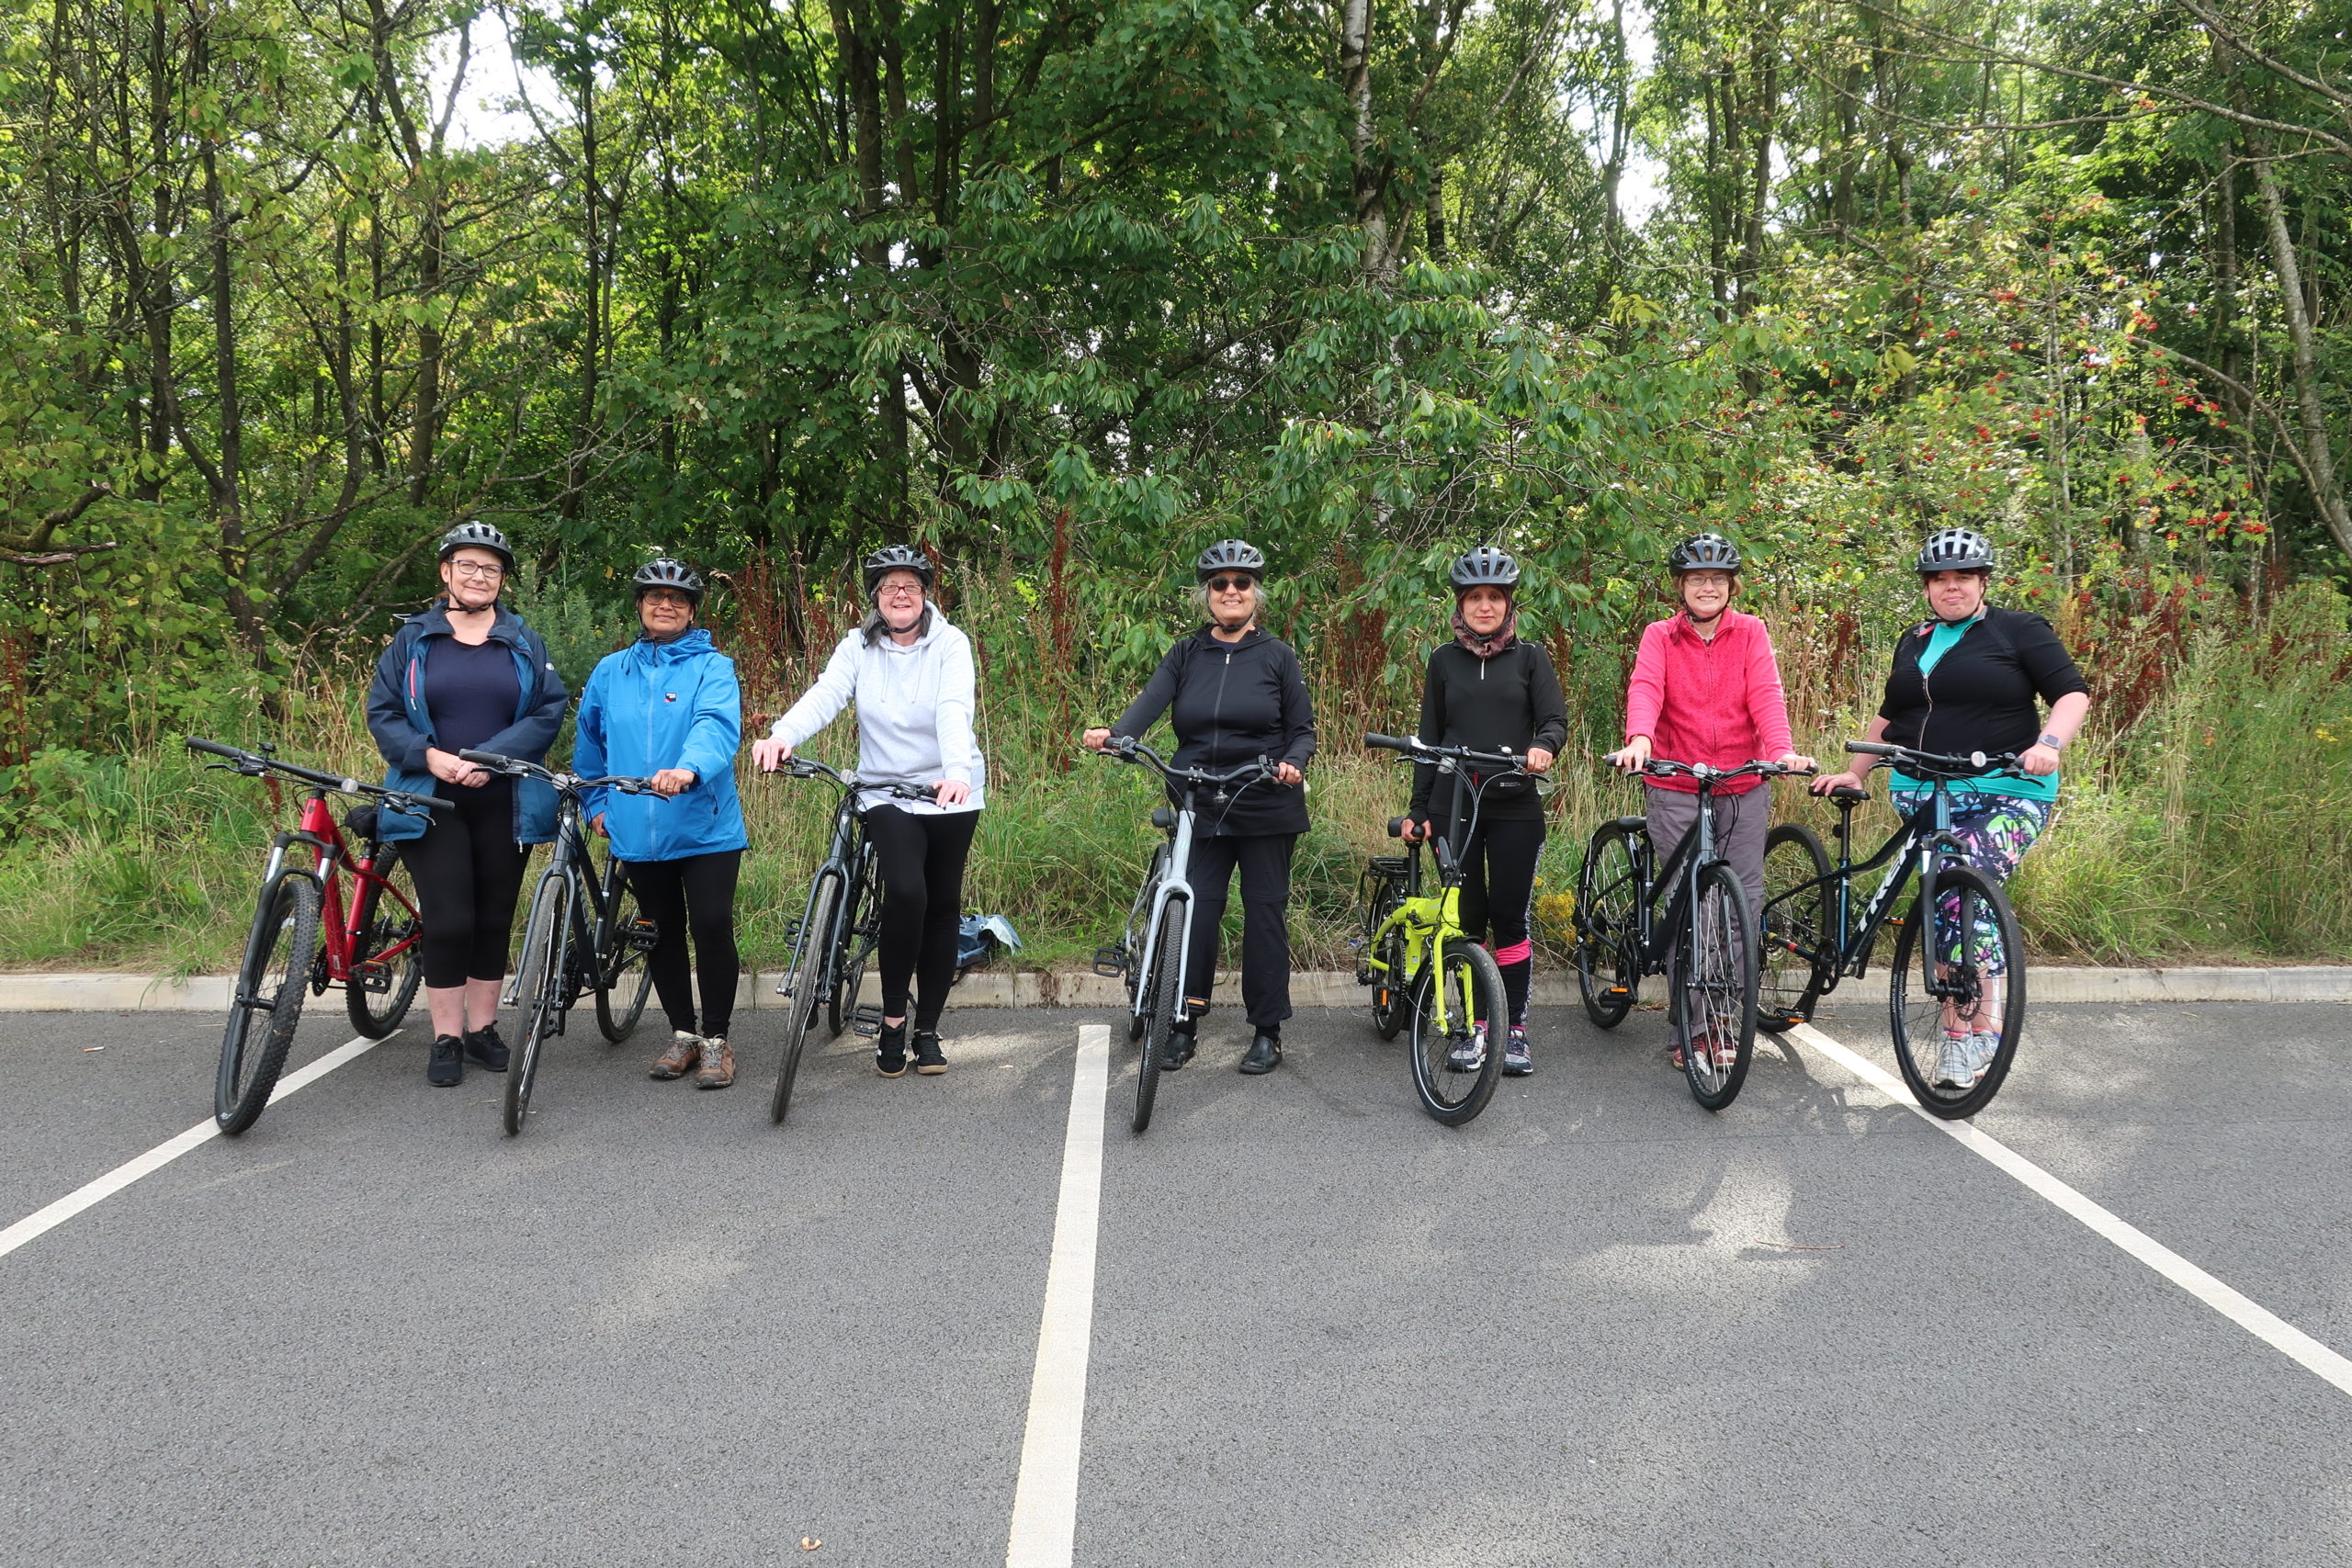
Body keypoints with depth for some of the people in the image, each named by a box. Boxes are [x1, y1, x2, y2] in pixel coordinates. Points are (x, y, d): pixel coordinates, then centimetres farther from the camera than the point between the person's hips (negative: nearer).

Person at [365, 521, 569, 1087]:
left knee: (494, 919, 8)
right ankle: (446, 1038, 7)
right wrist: (430, 757, -15)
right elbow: (382, 711, 3)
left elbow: (550, 709, -1)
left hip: (505, 802, 2)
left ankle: (482, 1027, 22)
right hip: (432, 803, -1)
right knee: (448, 921, -5)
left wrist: (491, 756, -14)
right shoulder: (412, 639, 6)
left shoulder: (524, 642, 8)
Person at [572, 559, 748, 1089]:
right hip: (638, 830, 4)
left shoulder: (712, 667, -3)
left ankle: (716, 1038, 7)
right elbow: (588, 740, 23)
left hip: (705, 826, -4)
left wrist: (689, 770, -41)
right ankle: (683, 1033, 27)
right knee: (662, 932, 12)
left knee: (712, 926, -10)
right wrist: (596, 803, 17)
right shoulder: (612, 671, 11)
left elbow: (717, 725, -22)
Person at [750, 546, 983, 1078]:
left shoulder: (950, 644, -6)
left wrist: (957, 771, -41)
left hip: (950, 792, 0)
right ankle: (893, 1019, -4)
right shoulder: (859, 647, 0)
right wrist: (782, 736, -38)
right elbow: (824, 695, -17)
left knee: (943, 907, 5)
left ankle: (927, 1031, 18)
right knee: (905, 891, -21)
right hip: (886, 792, 0)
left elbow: (954, 710, -23)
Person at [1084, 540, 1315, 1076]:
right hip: (1199, 808, 2)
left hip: (1266, 809, -1)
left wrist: (1292, 763, -19)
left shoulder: (1277, 655, 3)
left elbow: (1303, 729, 4)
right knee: (1196, 911, -2)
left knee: (1265, 912, 3)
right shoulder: (1186, 655, 8)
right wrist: (1113, 733, -29)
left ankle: (1267, 1031, 13)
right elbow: (1150, 701, -9)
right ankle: (1183, 1026, 10)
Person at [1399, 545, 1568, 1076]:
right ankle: (1477, 1026, 13)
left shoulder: (1530, 657, 6)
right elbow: (1429, 736, 11)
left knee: (1511, 916, -1)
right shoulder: (1444, 660, 10)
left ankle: (1516, 1029, 7)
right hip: (1453, 806, 1)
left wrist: (1543, 746, -26)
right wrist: (1417, 808, 7)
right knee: (1466, 918, 3)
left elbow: (1555, 718, -3)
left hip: (1514, 807, -1)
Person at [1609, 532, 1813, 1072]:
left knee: (1744, 902, 1)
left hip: (1744, 789, 1)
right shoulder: (1660, 636, 2)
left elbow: (1766, 694, -10)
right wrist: (1638, 739, -37)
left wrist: (1783, 749, -28)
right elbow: (1645, 689, -16)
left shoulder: (1751, 633, 5)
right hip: (1676, 790, -1)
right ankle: (1687, 1029, 11)